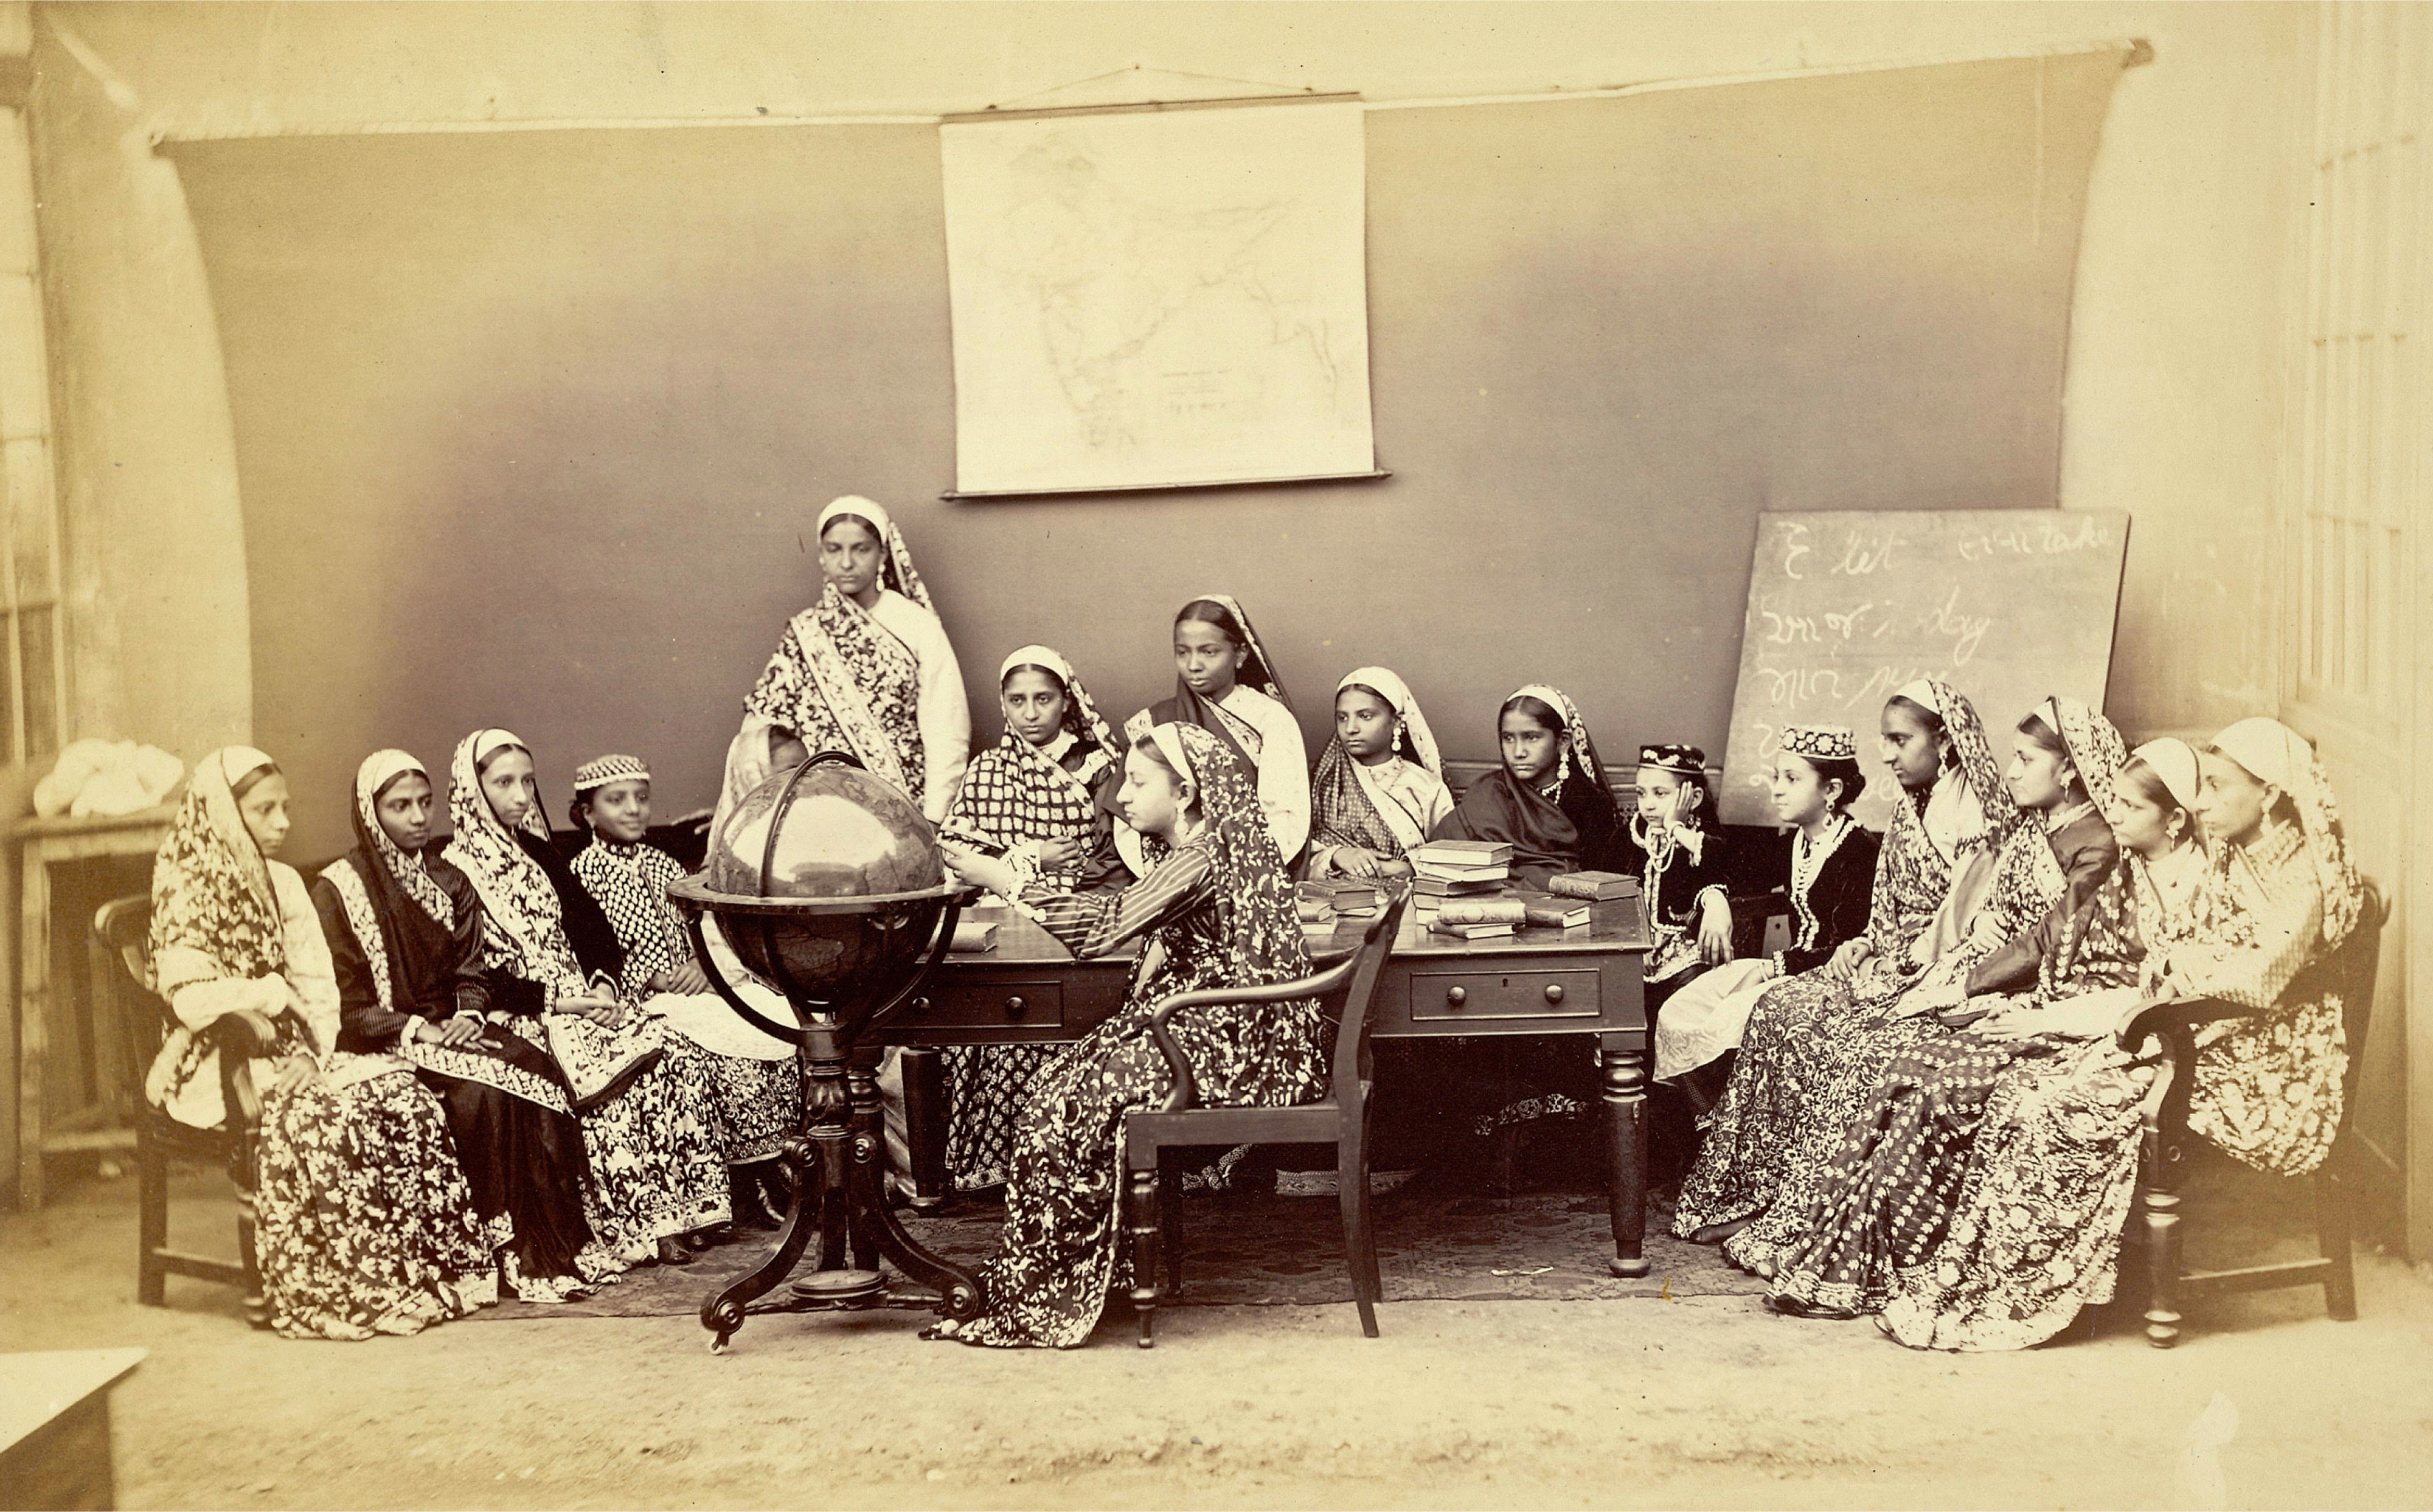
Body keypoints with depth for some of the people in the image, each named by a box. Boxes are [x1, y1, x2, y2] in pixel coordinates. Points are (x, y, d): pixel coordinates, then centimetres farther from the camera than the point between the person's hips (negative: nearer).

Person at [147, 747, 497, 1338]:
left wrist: (312, 1050, -9)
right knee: (315, 1114, -34)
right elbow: (191, 998, -16)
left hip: (293, 1054, 6)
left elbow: (320, 985, 8)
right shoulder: (185, 891, -4)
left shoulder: (283, 882, 15)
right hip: (219, 1065, -6)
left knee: (398, 1088, -20)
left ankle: (421, 1272, -23)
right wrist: (275, 993, -11)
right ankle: (349, 1288, -29)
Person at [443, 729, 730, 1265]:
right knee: (613, 1078, -31)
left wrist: (603, 984, -5)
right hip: (522, 1020, -6)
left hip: (584, 1001, 6)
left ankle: (681, 1211, -18)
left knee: (677, 1055, -20)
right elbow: (472, 977, -11)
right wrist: (555, 1002, -17)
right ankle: (640, 1228, -24)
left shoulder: (539, 853, 19)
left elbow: (594, 929, 16)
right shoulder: (456, 871, -2)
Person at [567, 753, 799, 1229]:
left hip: (692, 988, 6)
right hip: (636, 1003, -6)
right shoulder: (583, 874, 0)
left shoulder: (664, 866, 20)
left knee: (775, 1034, -20)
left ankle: (768, 1172, -17)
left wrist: (703, 967, -5)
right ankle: (746, 1185, -21)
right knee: (730, 1054, -30)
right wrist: (651, 978, -16)